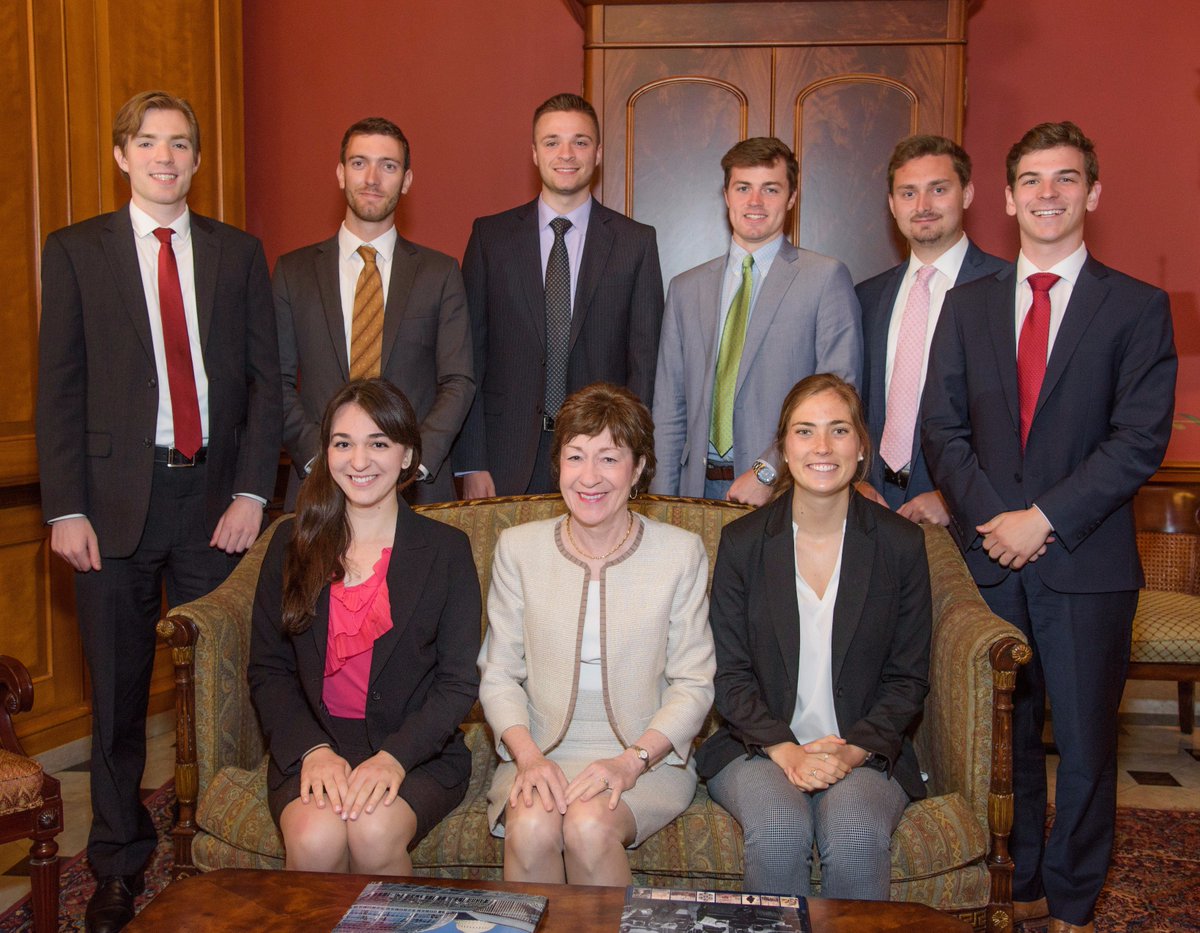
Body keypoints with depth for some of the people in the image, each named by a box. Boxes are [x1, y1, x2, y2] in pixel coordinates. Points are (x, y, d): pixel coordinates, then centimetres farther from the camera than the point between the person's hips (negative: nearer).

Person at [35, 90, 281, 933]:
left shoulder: (239, 253, 9)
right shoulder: (75, 251, 6)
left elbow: (266, 379, 6)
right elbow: (58, 388, 3)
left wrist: (251, 492, -4)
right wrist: (66, 508, -5)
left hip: (216, 495, 1)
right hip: (116, 497, 0)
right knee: (118, 690, 8)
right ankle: (120, 864, 23)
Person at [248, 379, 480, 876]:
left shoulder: (446, 549, 3)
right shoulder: (292, 543, 9)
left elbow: (459, 682, -2)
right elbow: (268, 670, 6)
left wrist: (395, 757, -17)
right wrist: (312, 750, -12)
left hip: (417, 751, -1)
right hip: (310, 746, 1)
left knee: (374, 832, -30)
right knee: (315, 838, -28)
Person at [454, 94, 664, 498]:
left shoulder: (636, 242, 3)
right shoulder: (490, 236, 4)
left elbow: (645, 359, 3)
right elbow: (470, 354, 2)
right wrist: (471, 465, -4)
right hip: (508, 460, 0)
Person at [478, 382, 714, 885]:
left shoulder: (681, 552, -1)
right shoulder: (518, 548, 3)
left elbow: (694, 684, 0)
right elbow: (498, 675, 5)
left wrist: (632, 760, -15)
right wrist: (528, 757, -13)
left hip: (648, 756, -1)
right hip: (541, 753, 1)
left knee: (589, 826, -30)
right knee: (531, 827, -29)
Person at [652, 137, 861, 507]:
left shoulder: (827, 278, 0)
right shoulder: (686, 288, 12)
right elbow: (669, 408, 11)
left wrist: (769, 472, -15)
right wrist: (663, 504, 3)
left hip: (786, 493, -3)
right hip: (700, 488, 3)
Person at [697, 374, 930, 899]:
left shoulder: (901, 544, 3)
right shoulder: (742, 543, 2)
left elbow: (909, 679, 4)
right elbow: (729, 675, 1)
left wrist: (854, 750, -12)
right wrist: (786, 751, -14)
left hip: (866, 751, 0)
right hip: (759, 747, 0)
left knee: (856, 835, -30)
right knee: (780, 831, -29)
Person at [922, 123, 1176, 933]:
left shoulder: (1138, 307, 0)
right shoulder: (968, 306, 10)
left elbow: (1141, 439, -8)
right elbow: (942, 428, 5)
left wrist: (1045, 519, -14)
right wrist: (991, 517, -9)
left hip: (1086, 562, -2)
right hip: (990, 557, 3)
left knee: (1085, 739, 7)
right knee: (1006, 734, 12)